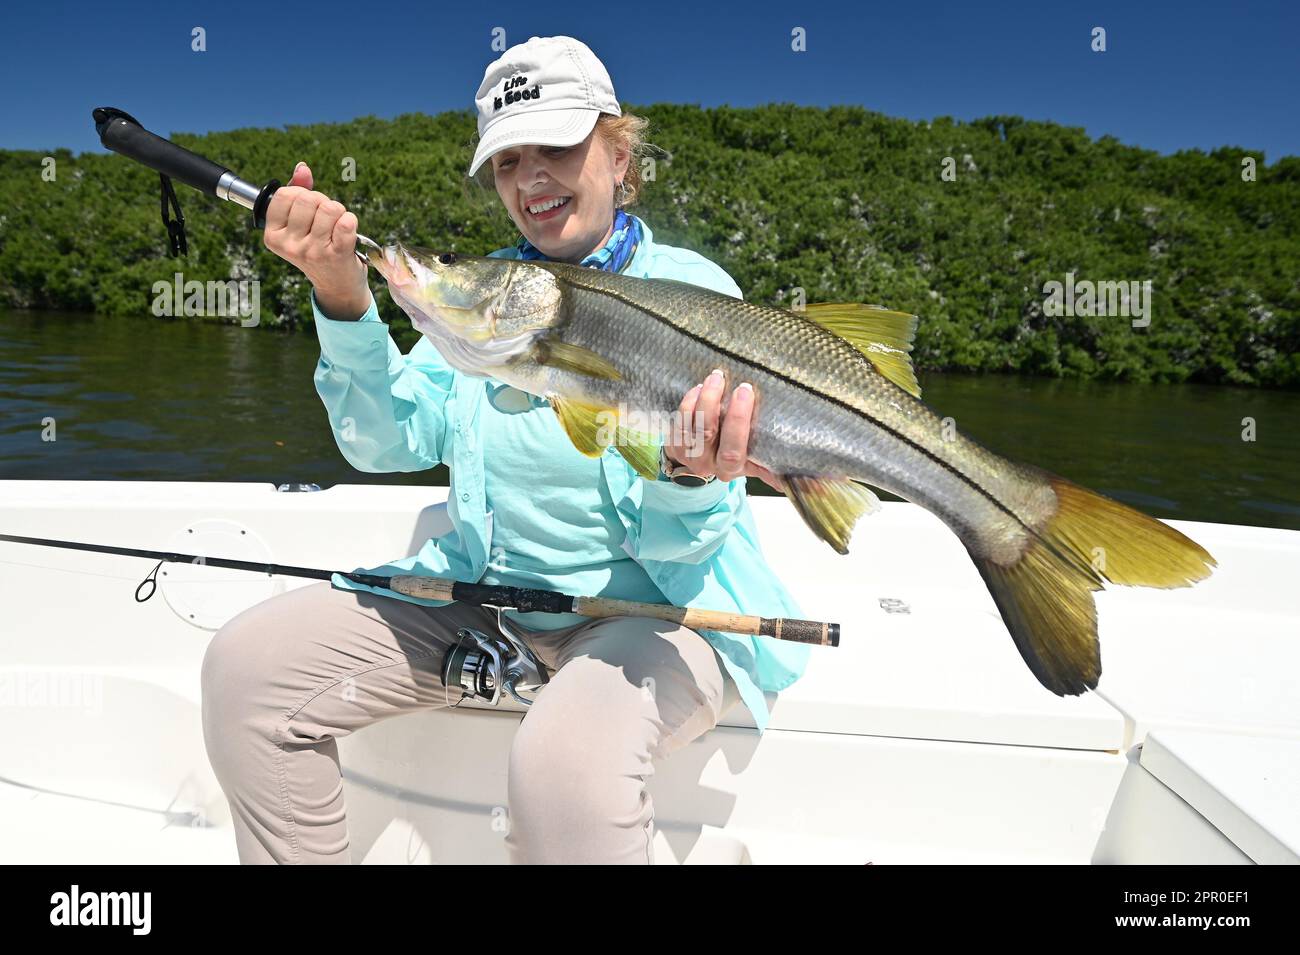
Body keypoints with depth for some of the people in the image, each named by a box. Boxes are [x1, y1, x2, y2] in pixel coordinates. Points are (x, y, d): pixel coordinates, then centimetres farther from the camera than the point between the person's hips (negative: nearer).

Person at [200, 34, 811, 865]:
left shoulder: (693, 289, -7)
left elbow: (674, 545, -12)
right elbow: (394, 439, -4)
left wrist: (689, 482, -36)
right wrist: (343, 297, -18)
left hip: (656, 604, -5)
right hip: (482, 591, 6)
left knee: (565, 760, -37)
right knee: (246, 664, -7)